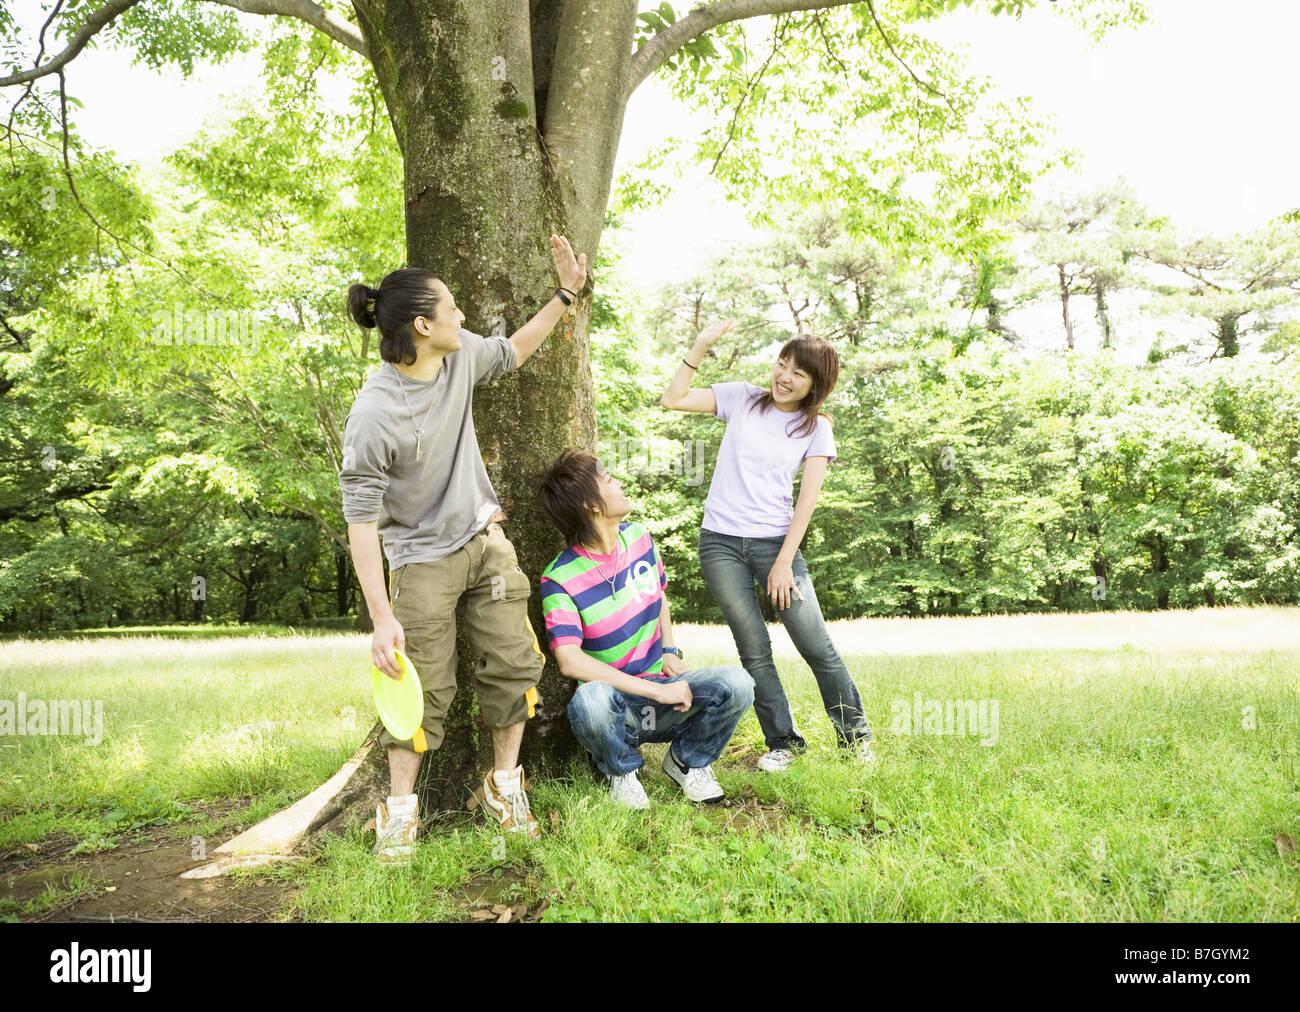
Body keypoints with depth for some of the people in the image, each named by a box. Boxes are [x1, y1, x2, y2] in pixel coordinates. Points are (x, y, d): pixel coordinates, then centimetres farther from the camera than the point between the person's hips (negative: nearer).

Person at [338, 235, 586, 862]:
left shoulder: (461, 355, -6)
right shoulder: (373, 416, -25)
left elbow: (511, 352, 19)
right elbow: (361, 522, -22)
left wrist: (565, 294, 13)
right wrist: (382, 618, -24)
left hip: (485, 539, 6)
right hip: (424, 560, -6)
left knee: (514, 663, 3)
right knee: (425, 688, -2)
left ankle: (503, 787, 20)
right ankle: (400, 809, 17)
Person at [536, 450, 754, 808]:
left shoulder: (638, 536, 4)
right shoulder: (560, 578, -16)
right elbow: (570, 661, -27)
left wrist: (670, 652, 5)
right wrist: (657, 690, -28)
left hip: (663, 691, 5)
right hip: (618, 706, -4)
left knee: (736, 684, -23)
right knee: (589, 700, -40)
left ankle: (687, 759, 8)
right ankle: (622, 772, -4)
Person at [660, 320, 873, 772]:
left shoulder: (816, 428, 4)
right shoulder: (743, 398, 7)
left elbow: (807, 499, -3)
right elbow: (673, 399, 2)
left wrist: (784, 562, -9)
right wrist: (701, 346, -5)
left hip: (776, 542, -1)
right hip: (721, 543, 1)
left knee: (817, 647, -2)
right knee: (754, 648, 1)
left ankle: (855, 735, 16)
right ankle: (783, 742, 14)